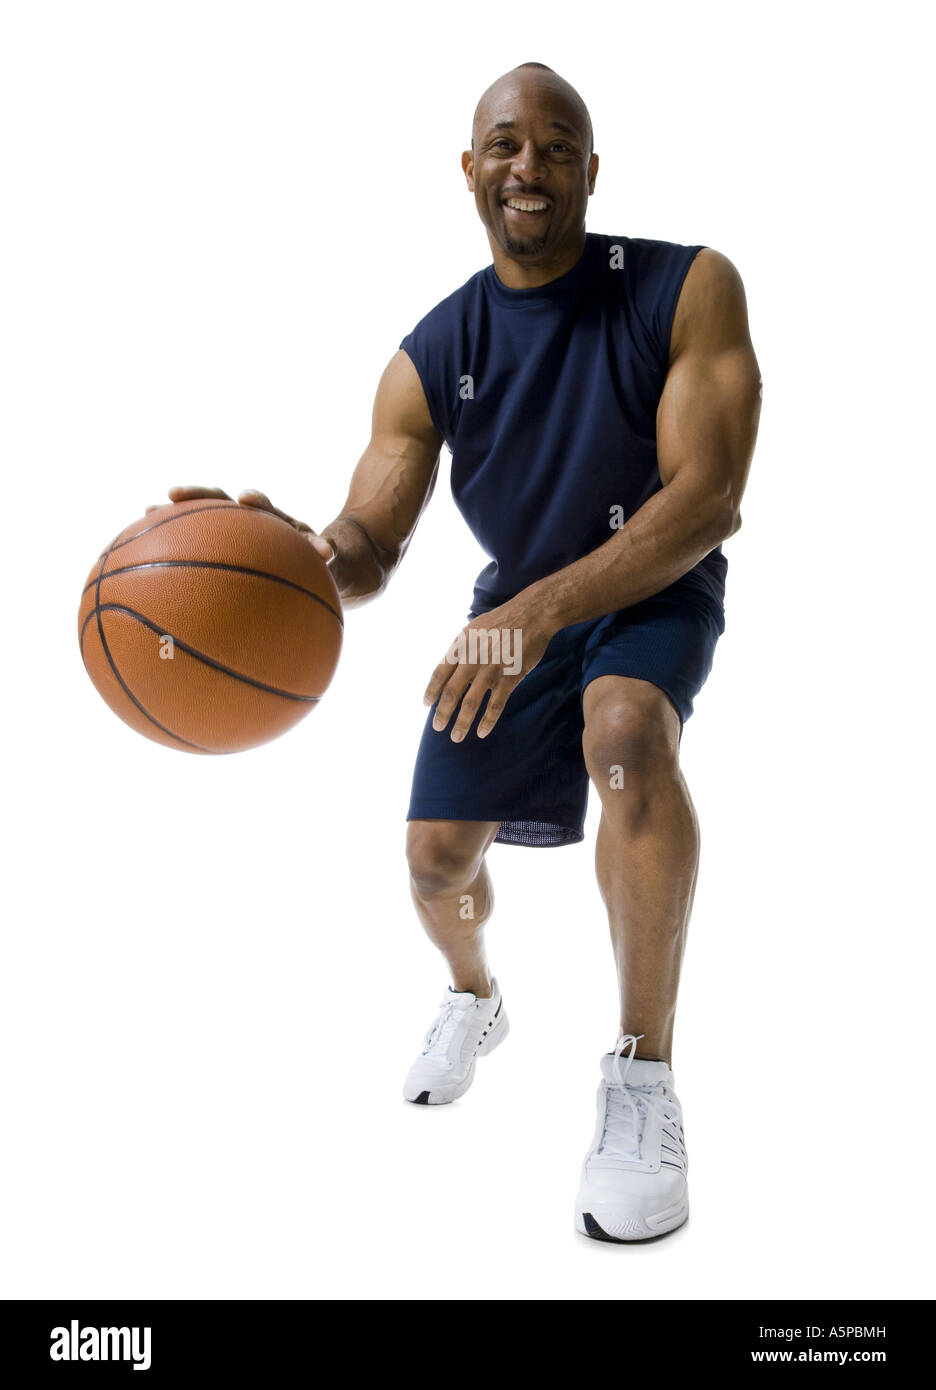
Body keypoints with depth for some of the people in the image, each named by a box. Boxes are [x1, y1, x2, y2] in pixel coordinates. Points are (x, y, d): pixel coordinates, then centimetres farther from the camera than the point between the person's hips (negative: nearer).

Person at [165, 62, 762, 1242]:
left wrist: (542, 610, -40)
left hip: (656, 590, -3)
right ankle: (474, 999, 39)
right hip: (517, 605, 4)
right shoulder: (429, 359, -10)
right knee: (437, 853, 1)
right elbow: (367, 554, -10)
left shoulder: (688, 290, -18)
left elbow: (708, 495, -28)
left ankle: (643, 1077, -24)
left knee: (627, 728, -37)